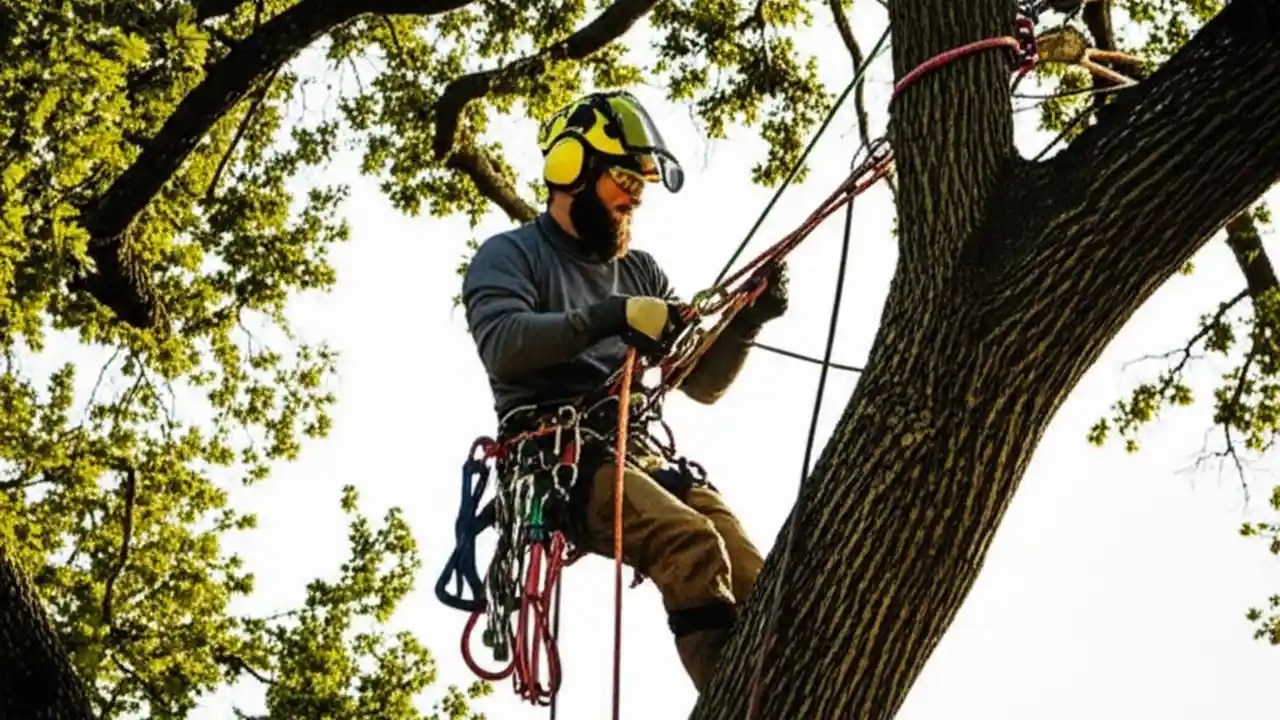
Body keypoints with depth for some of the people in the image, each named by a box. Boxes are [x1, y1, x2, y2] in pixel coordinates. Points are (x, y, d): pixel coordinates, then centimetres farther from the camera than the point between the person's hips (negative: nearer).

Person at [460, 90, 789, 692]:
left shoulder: (639, 271, 25)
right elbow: (502, 342, -13)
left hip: (642, 457, 6)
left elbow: (702, 382, 21)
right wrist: (612, 317, -22)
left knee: (753, 586, -19)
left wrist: (746, 322, 2)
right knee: (694, 545, -33)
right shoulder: (510, 254, 9)